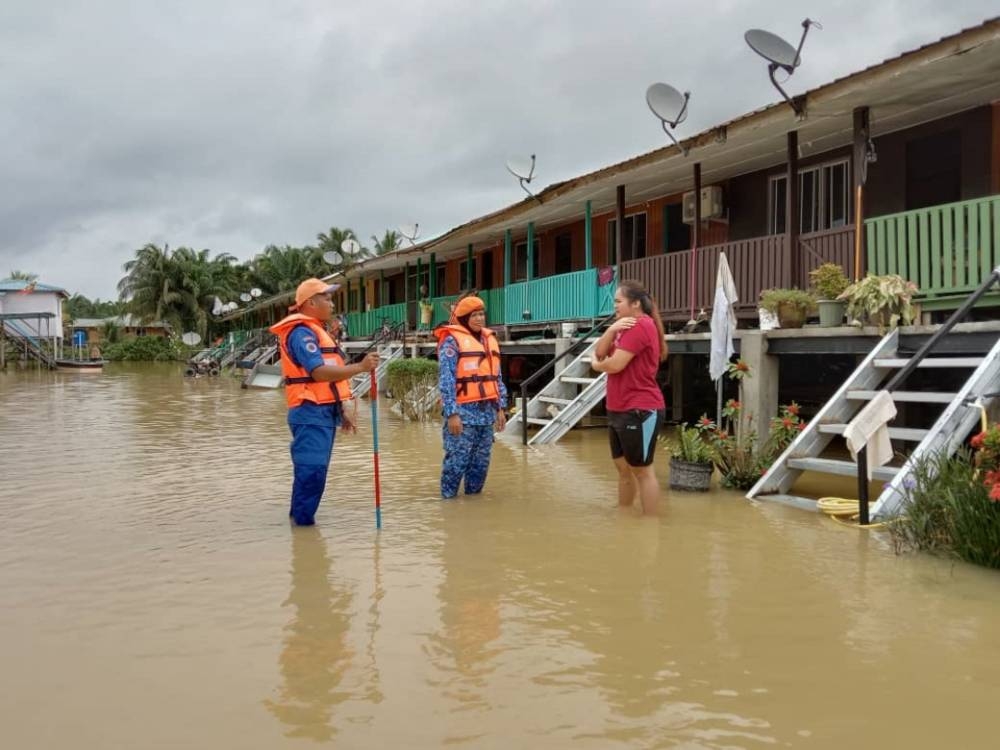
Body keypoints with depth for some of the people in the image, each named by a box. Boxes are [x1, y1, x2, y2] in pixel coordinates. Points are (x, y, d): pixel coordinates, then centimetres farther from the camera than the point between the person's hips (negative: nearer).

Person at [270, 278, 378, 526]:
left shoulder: (316, 331, 21)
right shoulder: (302, 332, -12)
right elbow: (318, 372, -24)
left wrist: (340, 412, 21)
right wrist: (360, 367, -27)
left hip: (323, 412, 10)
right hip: (311, 413, -10)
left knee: (312, 470, 14)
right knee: (311, 470, -11)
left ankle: (299, 517, 23)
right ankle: (303, 522, -6)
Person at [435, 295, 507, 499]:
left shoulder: (490, 339, 15)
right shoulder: (452, 340, -7)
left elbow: (497, 378, 18)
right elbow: (446, 379, -13)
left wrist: (500, 408, 14)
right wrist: (452, 413, -18)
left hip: (487, 411, 7)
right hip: (463, 411, -7)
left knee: (481, 461, 12)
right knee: (457, 460, -5)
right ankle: (448, 499, 7)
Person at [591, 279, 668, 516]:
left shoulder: (641, 325, -15)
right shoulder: (628, 326, 17)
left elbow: (615, 364, -21)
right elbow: (599, 353, 7)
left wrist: (596, 365, 1)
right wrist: (612, 330, -12)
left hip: (640, 411, -10)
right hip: (620, 410, 10)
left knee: (642, 471, -4)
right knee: (623, 467, 16)